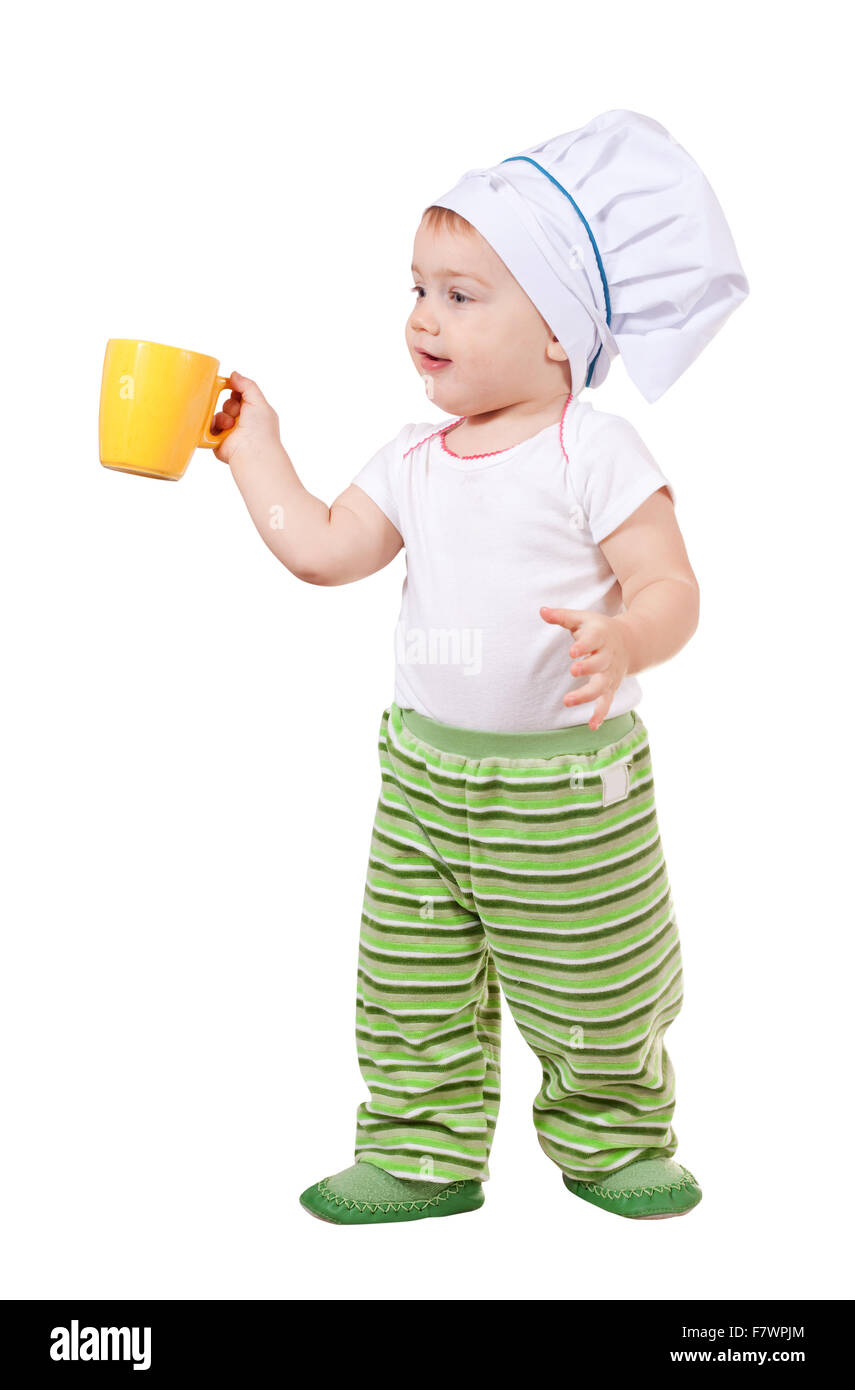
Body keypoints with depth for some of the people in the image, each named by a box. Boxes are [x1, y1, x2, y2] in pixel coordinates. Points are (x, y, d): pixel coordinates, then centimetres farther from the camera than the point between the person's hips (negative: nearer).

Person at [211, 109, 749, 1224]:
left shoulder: (593, 451, -12)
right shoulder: (415, 460, 6)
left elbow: (670, 586, -15)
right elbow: (321, 549, 11)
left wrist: (623, 642, -36)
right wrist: (254, 444, 14)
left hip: (568, 782, -5)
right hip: (425, 768, 5)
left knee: (593, 986, 10)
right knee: (409, 982, 10)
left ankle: (611, 1139, 35)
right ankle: (425, 1151, 28)